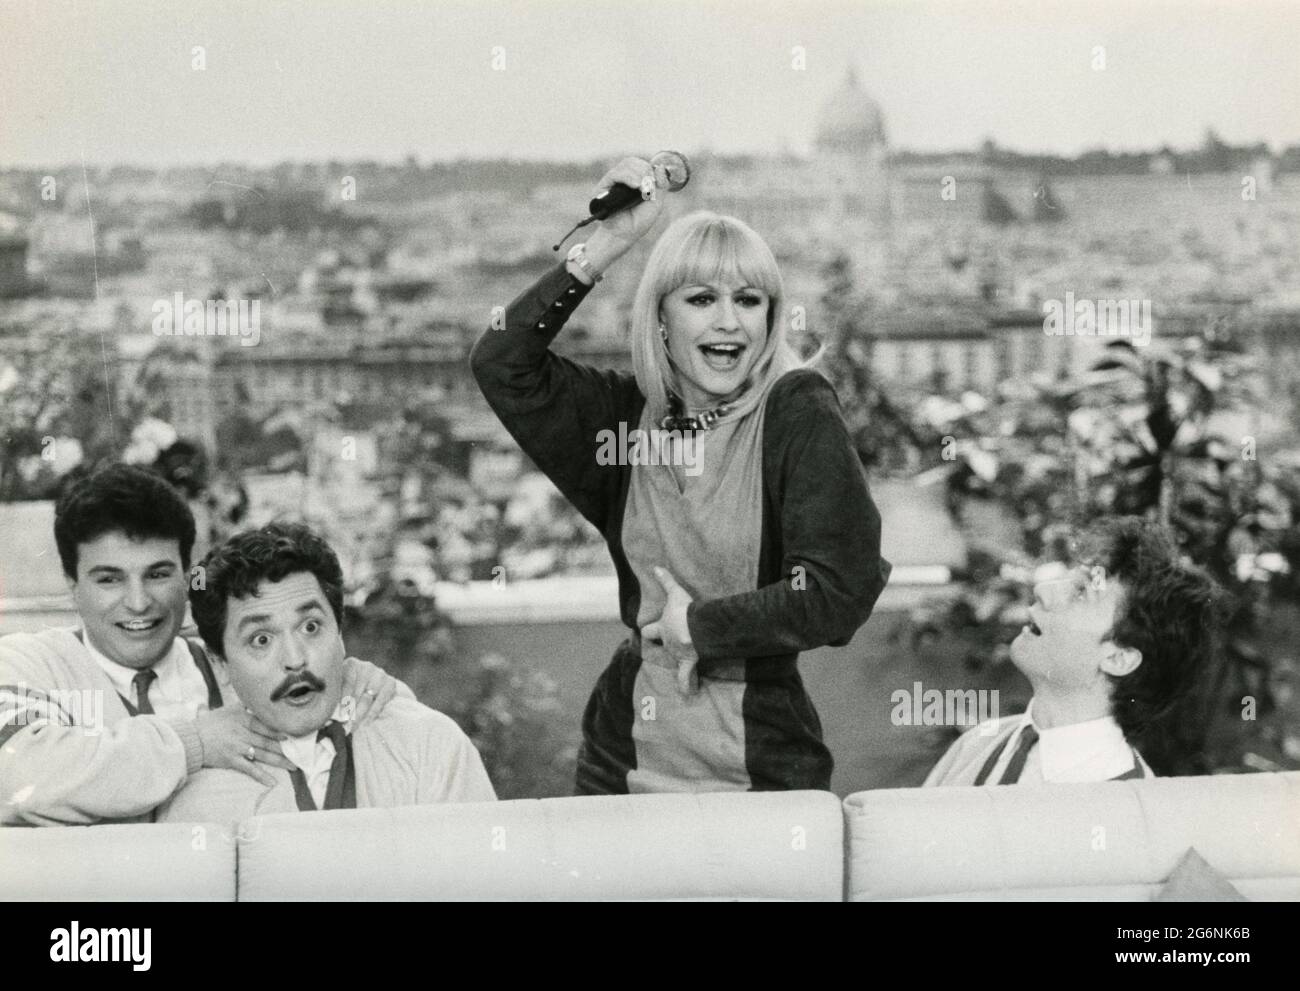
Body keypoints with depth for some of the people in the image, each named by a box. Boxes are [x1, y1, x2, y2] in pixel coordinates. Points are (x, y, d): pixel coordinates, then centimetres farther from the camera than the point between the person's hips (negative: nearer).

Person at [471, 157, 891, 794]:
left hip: (763, 768, -3)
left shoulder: (798, 413, -8)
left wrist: (701, 626, -6)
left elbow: (842, 590, -14)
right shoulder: (628, 416, 6)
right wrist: (606, 244, -4)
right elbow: (500, 363, -3)